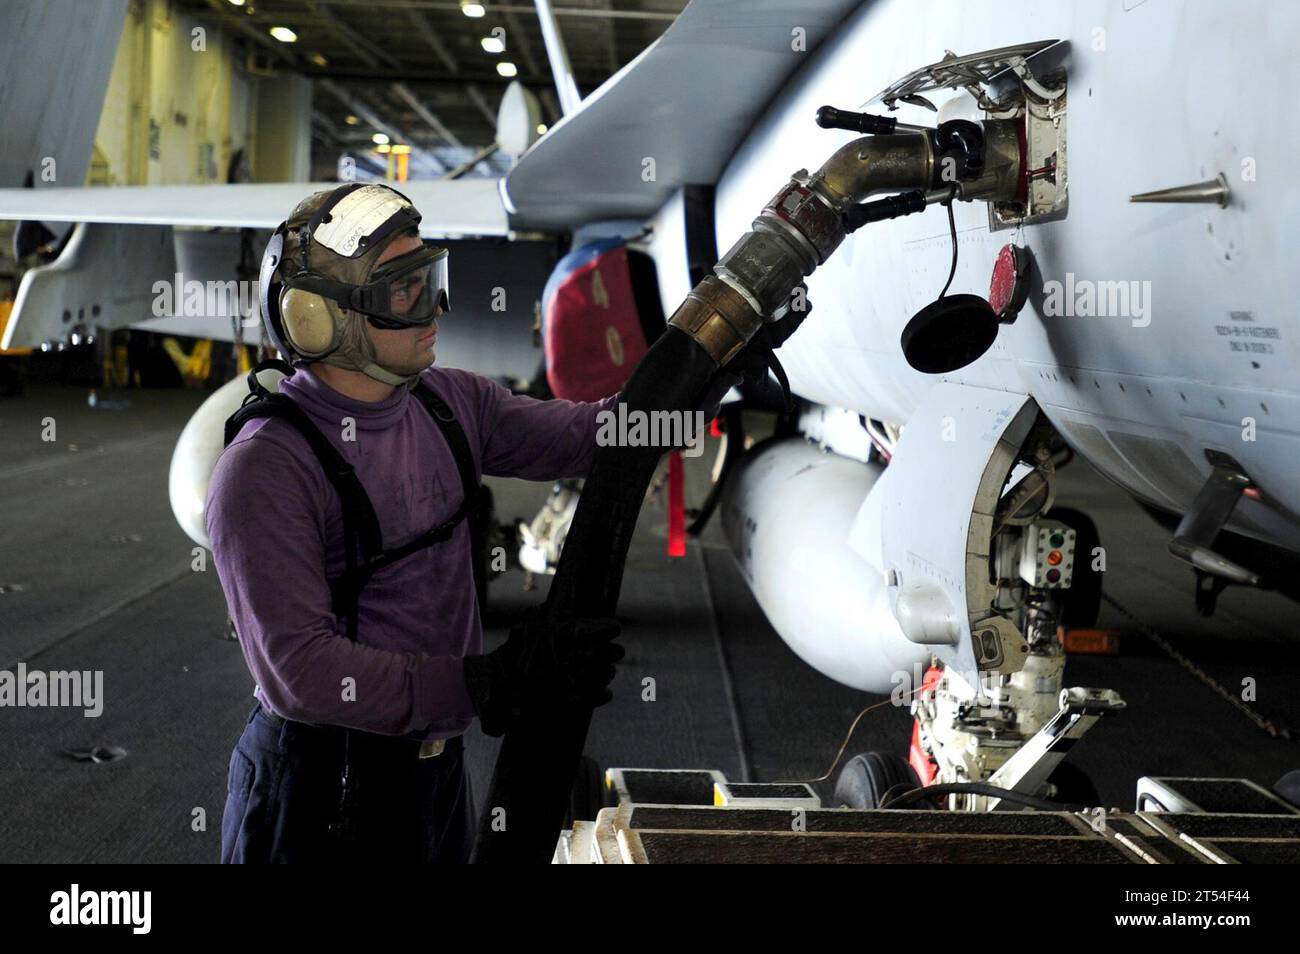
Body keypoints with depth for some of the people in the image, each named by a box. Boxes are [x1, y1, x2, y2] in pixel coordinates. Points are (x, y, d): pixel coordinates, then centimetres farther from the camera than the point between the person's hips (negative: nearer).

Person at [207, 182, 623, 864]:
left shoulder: (448, 404, 0)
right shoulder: (265, 469, -22)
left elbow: (588, 435, 7)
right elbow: (298, 669, -28)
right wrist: (490, 683, -31)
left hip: (437, 772, 7)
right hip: (322, 801, -7)